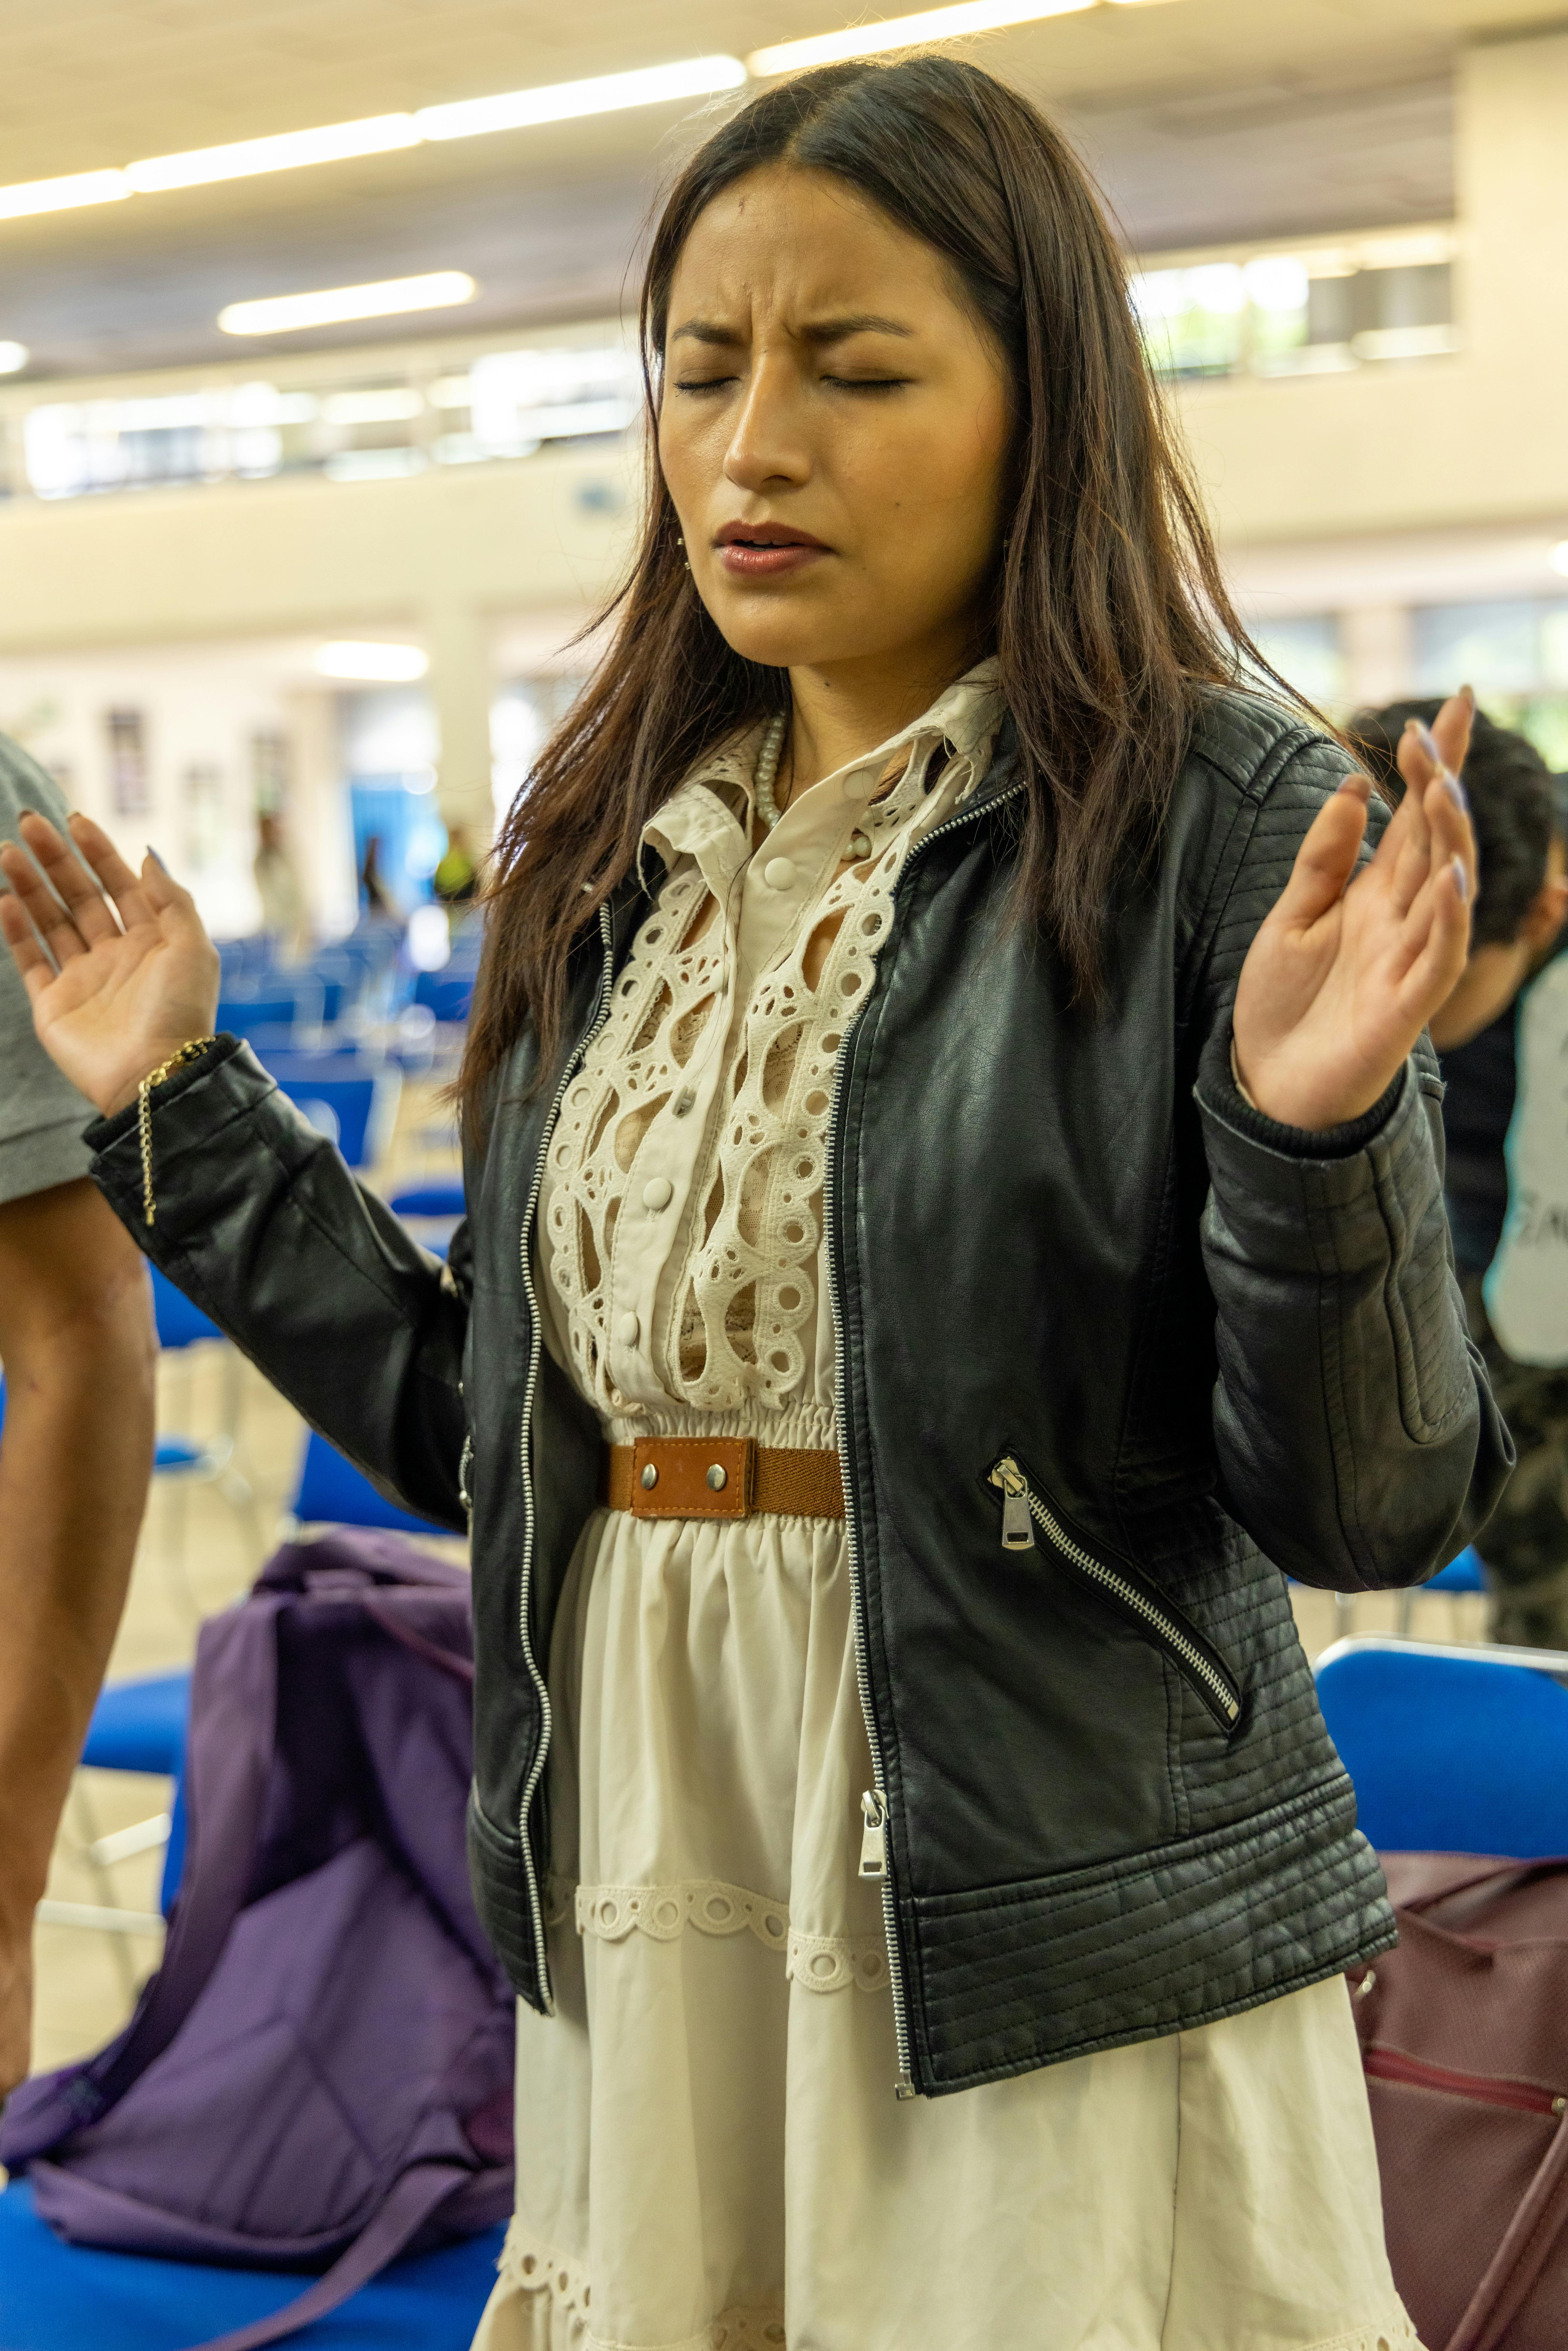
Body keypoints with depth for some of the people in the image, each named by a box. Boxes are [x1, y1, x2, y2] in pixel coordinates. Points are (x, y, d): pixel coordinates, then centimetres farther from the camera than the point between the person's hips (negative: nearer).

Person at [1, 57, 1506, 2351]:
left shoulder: (1221, 820, -11)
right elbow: (475, 1417, 10)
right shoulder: (614, 856, 6)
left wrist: (1313, 1135, -30)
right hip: (639, 1895, 5)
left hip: (1054, 1945, -5)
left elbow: (1371, 1507, -13)